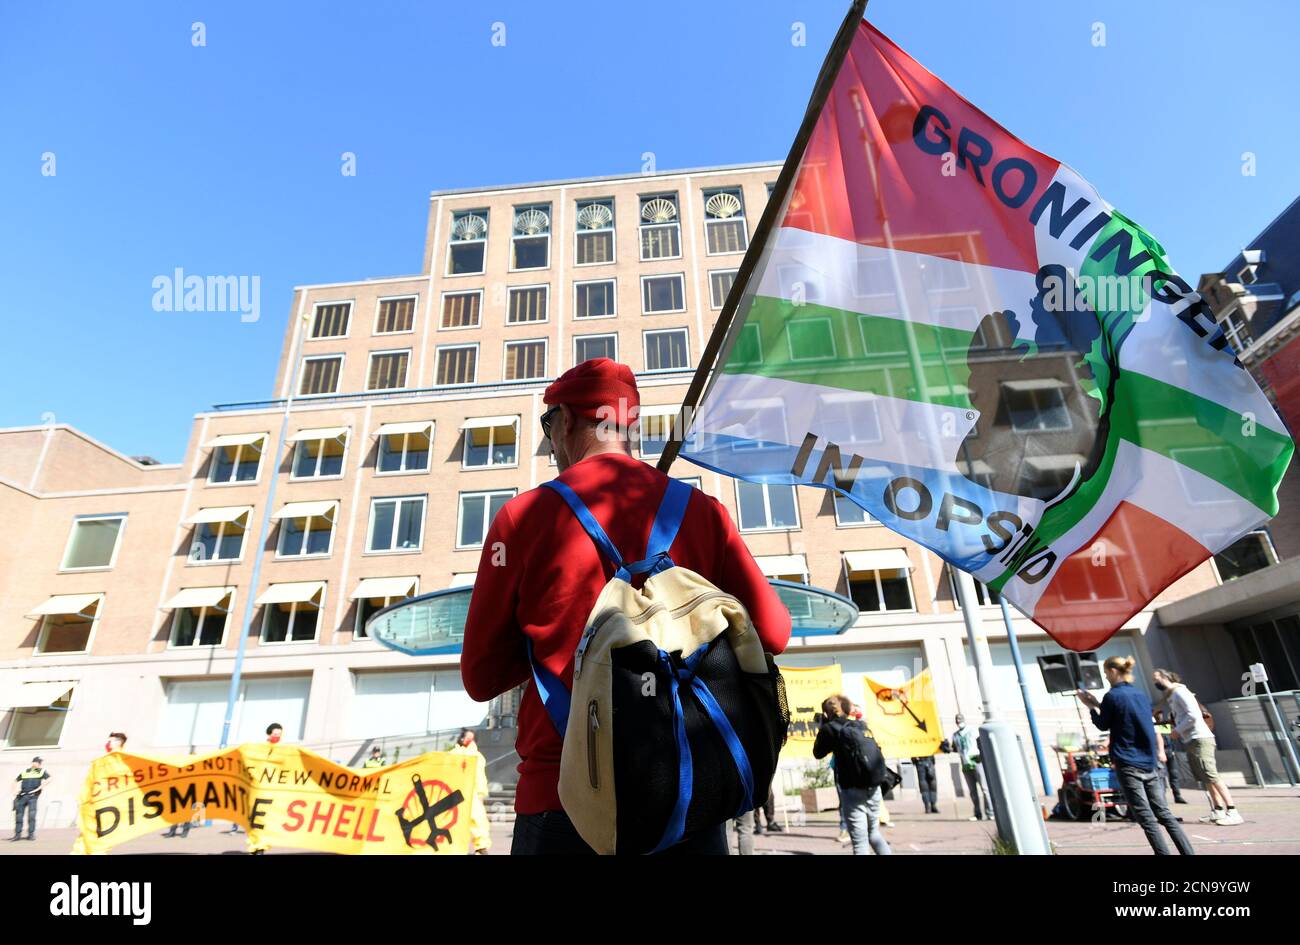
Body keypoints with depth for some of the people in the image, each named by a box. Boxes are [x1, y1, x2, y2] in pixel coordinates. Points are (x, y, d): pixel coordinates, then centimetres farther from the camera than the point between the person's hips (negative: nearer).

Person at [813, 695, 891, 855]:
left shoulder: (830, 728, -5)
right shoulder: (861, 725, 10)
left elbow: (818, 753, 6)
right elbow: (878, 753, 17)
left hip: (853, 790, -6)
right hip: (874, 788, 6)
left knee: (860, 841, 0)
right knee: (874, 833, 23)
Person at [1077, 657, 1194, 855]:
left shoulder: (1113, 695, -11)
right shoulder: (1141, 694, 11)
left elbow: (1103, 725, -1)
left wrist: (1092, 707, 11)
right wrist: (1099, 705, 21)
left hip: (1127, 764, -7)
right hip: (1148, 762, 7)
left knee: (1147, 818, -4)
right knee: (1163, 813, 11)